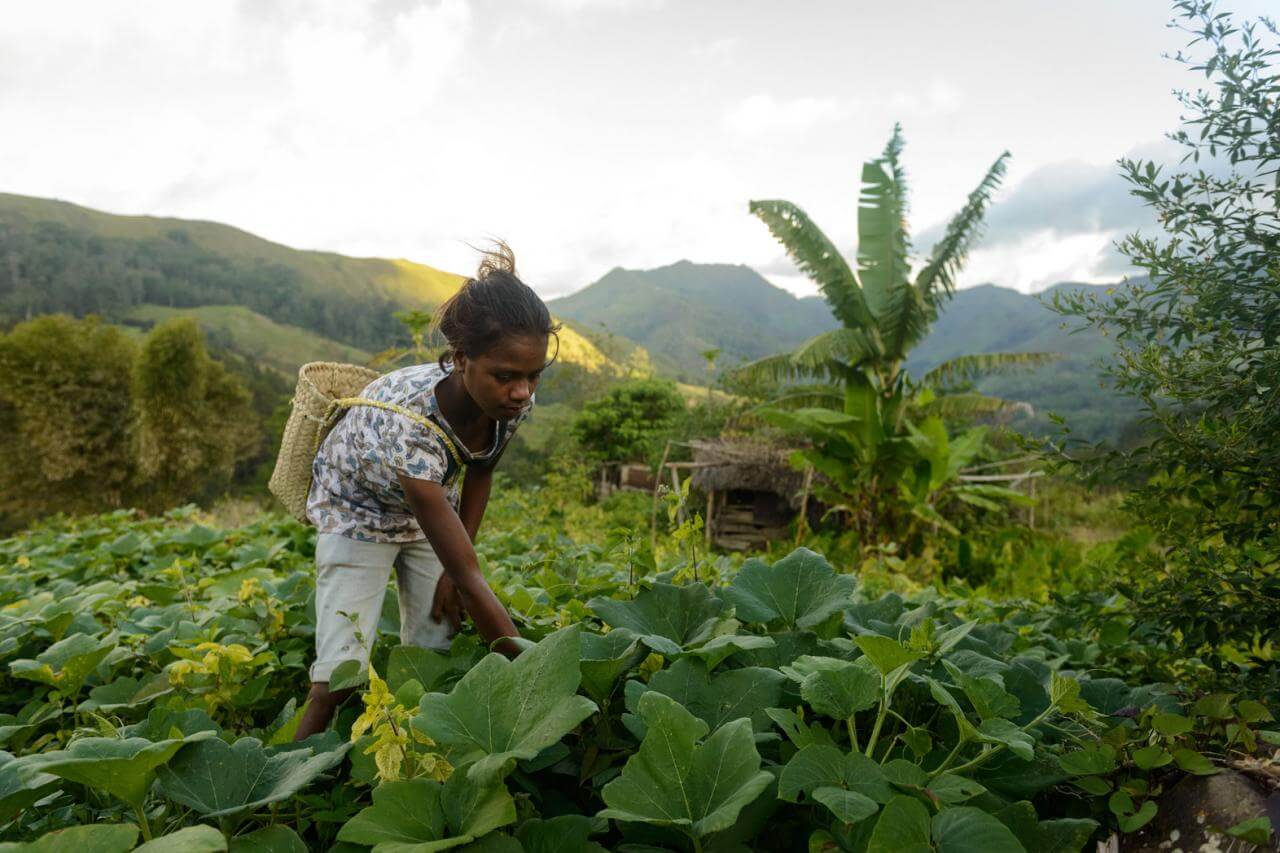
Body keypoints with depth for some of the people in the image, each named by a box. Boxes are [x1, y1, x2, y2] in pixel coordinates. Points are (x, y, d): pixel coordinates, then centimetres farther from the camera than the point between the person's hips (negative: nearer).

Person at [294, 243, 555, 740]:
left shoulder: (513, 403, -25)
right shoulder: (408, 422, -43)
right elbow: (470, 578, -41)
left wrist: (453, 567, -6)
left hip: (431, 503, 5)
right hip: (358, 511, -5)